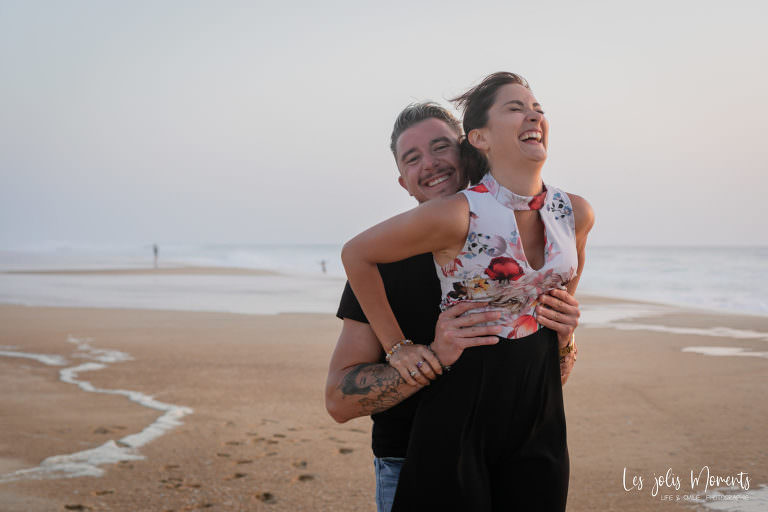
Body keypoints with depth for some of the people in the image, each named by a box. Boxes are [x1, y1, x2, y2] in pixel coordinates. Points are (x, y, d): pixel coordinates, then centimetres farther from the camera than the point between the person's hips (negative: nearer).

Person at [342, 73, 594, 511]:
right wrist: (397, 346, -6)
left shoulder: (576, 213, 0)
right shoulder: (458, 215, -18)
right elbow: (356, 253, -8)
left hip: (539, 408, 5)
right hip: (465, 395, -5)